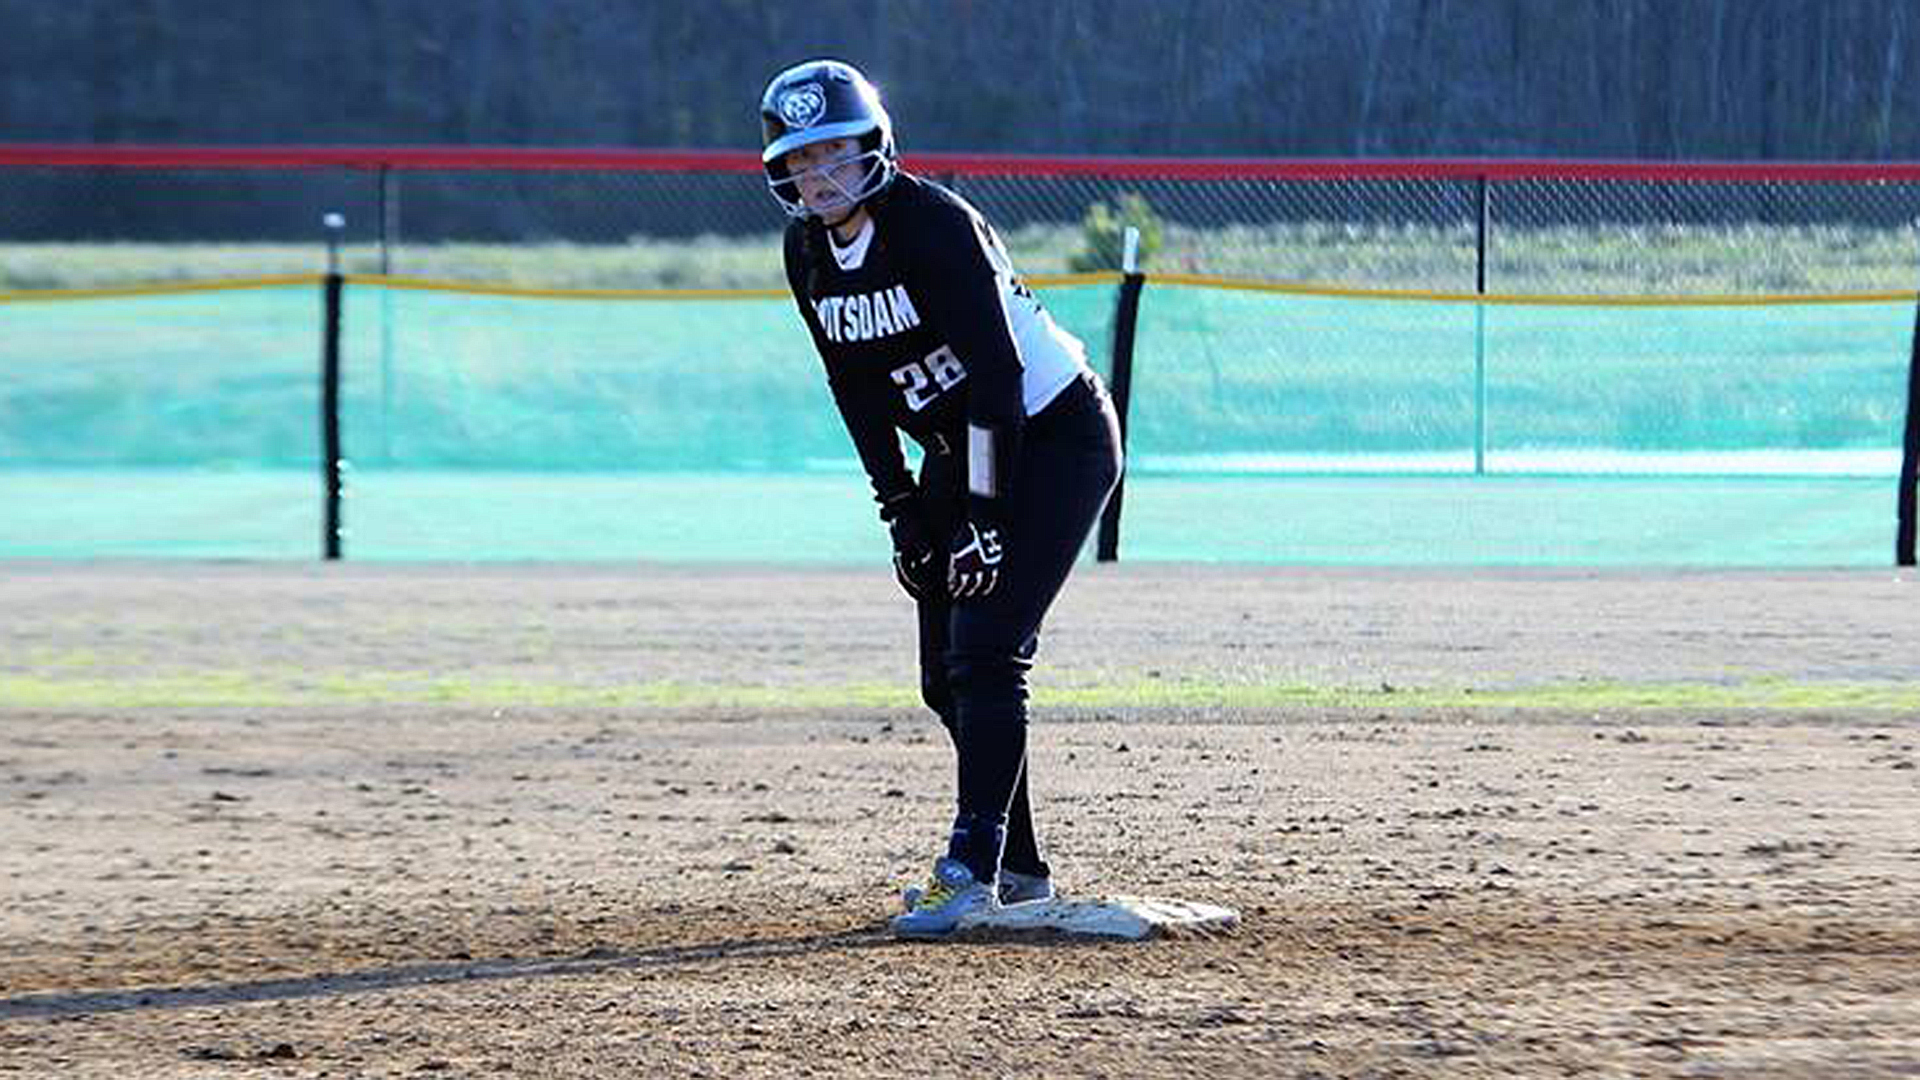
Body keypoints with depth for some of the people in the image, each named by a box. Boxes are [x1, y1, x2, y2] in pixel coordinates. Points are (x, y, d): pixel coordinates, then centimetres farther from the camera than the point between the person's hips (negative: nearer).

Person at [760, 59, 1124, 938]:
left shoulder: (934, 224, -24)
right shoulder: (808, 252, -2)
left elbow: (997, 376, -26)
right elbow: (856, 388, 8)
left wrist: (985, 519, -26)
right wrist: (901, 510, 3)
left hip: (1058, 436, -8)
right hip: (960, 451, 8)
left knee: (983, 651, -19)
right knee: (945, 679, 5)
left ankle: (971, 870, -20)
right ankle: (1018, 869, 16)